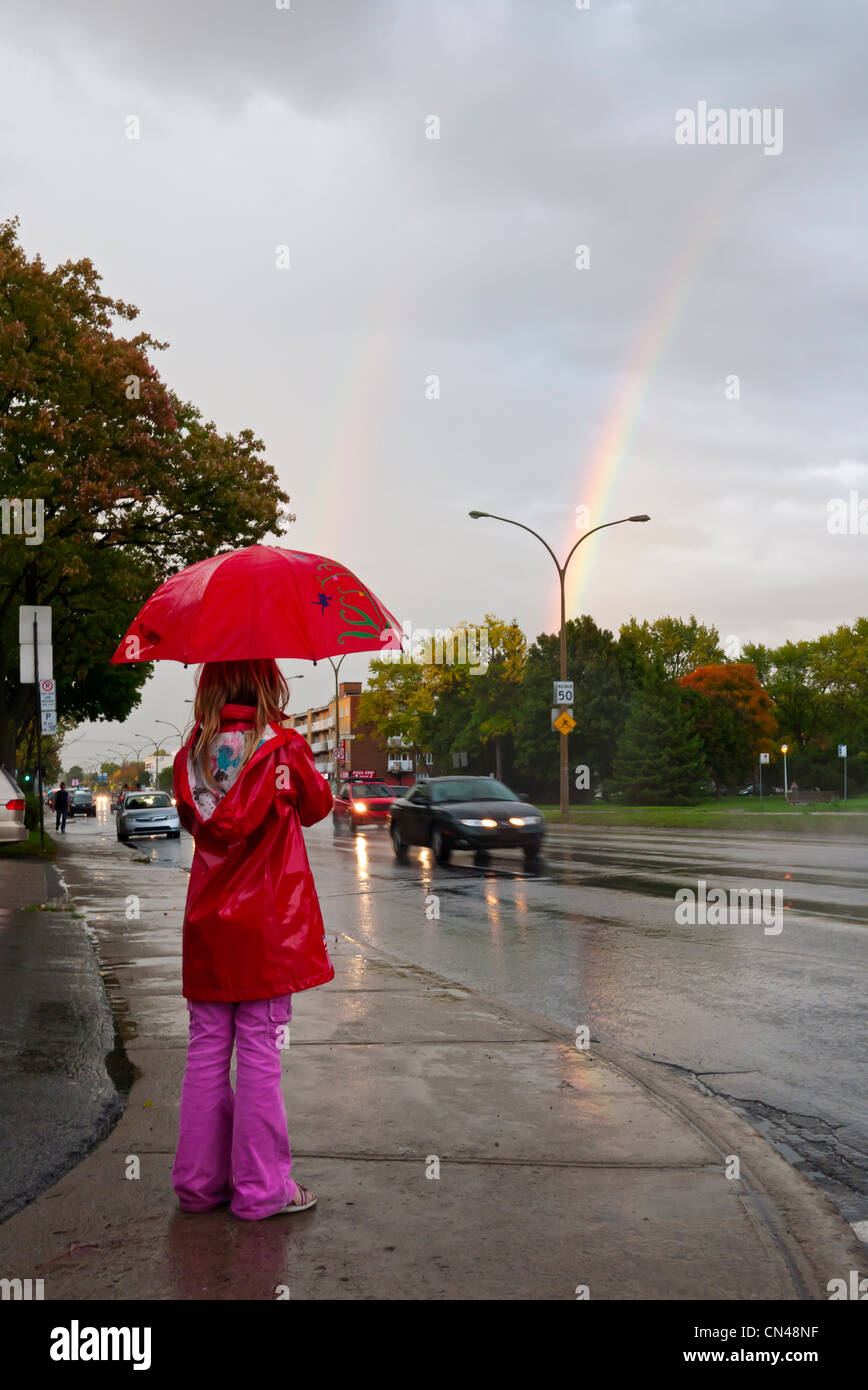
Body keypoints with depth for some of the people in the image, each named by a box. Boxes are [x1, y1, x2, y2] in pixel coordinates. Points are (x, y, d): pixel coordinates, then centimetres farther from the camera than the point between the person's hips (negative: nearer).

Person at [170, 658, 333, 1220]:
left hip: (207, 926, 4)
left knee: (207, 1050, 12)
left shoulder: (194, 752, 0)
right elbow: (317, 806, 7)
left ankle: (200, 1179, 20)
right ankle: (261, 1188, 8)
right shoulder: (282, 747, -10)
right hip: (267, 925, -4)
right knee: (260, 1055, 1)